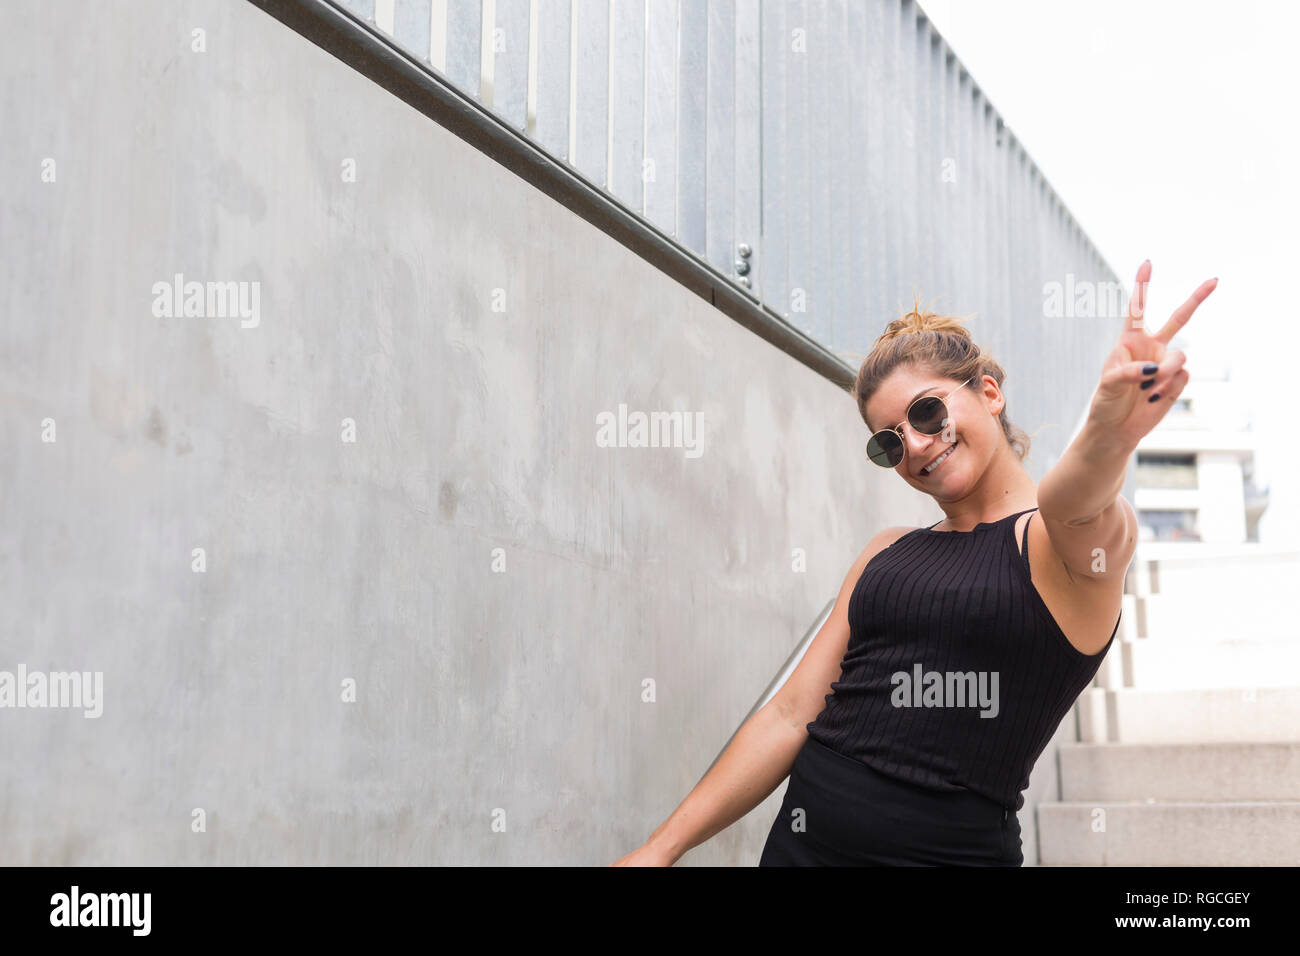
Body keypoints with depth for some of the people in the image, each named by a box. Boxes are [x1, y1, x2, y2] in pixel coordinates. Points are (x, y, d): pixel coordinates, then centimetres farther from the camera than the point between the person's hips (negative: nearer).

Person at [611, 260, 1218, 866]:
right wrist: (660, 850, 4)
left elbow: (1077, 504, -29)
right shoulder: (888, 554, 10)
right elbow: (792, 714, 8)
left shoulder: (1071, 538, -4)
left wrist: (1109, 430, -52)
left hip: (951, 850, -4)